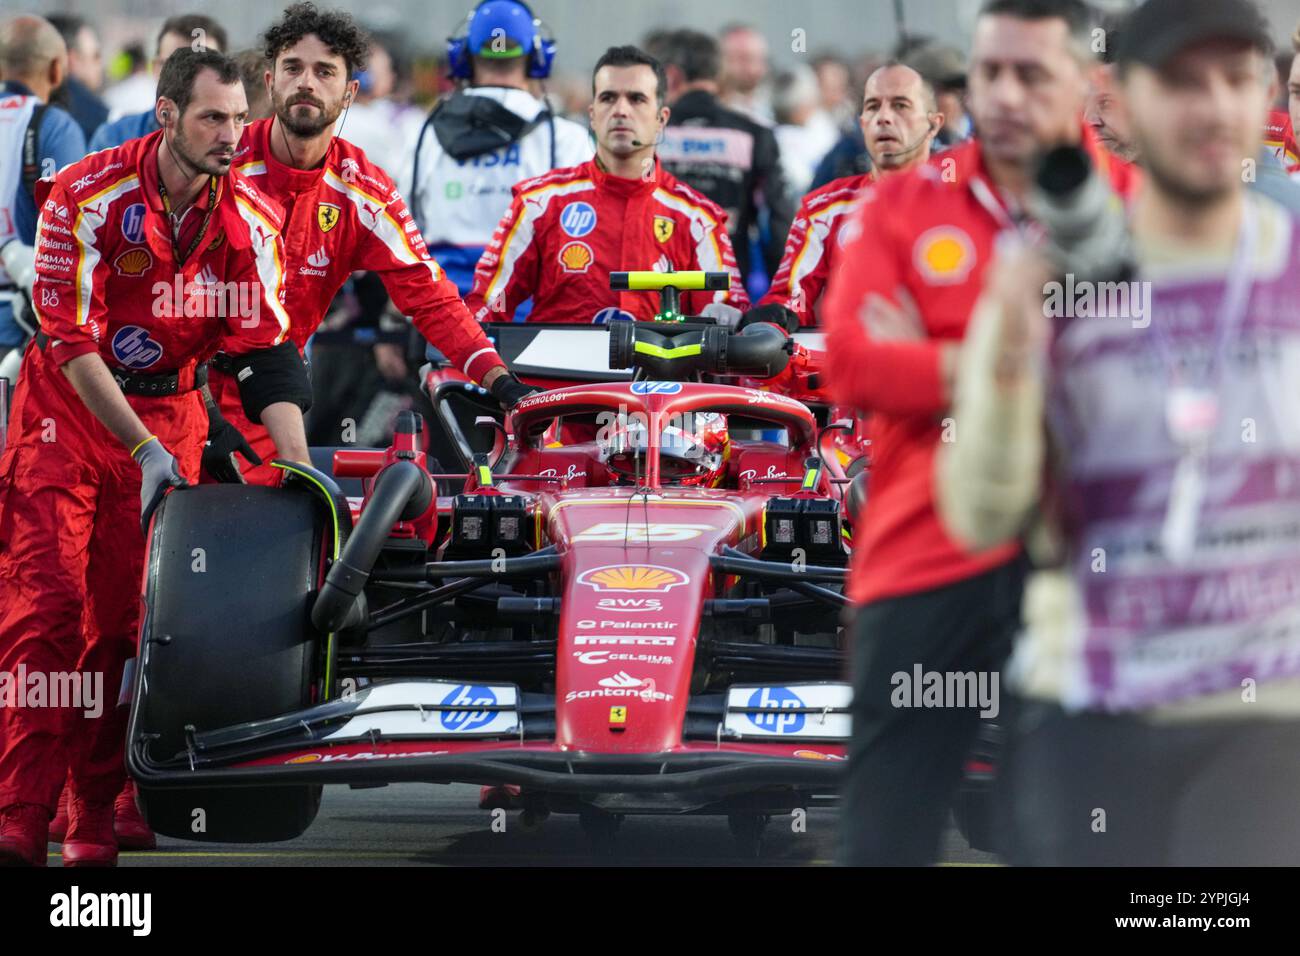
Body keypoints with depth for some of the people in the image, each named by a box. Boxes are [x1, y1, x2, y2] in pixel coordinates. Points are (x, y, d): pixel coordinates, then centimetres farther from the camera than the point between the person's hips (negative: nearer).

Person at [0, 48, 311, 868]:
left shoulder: (250, 221, -7)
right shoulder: (86, 197, -18)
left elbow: (268, 351, -8)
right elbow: (70, 340, -19)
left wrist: (298, 464, -21)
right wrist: (145, 449, -24)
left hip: (172, 413, 3)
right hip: (68, 408, -3)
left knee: (128, 620, -2)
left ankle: (96, 818, 3)